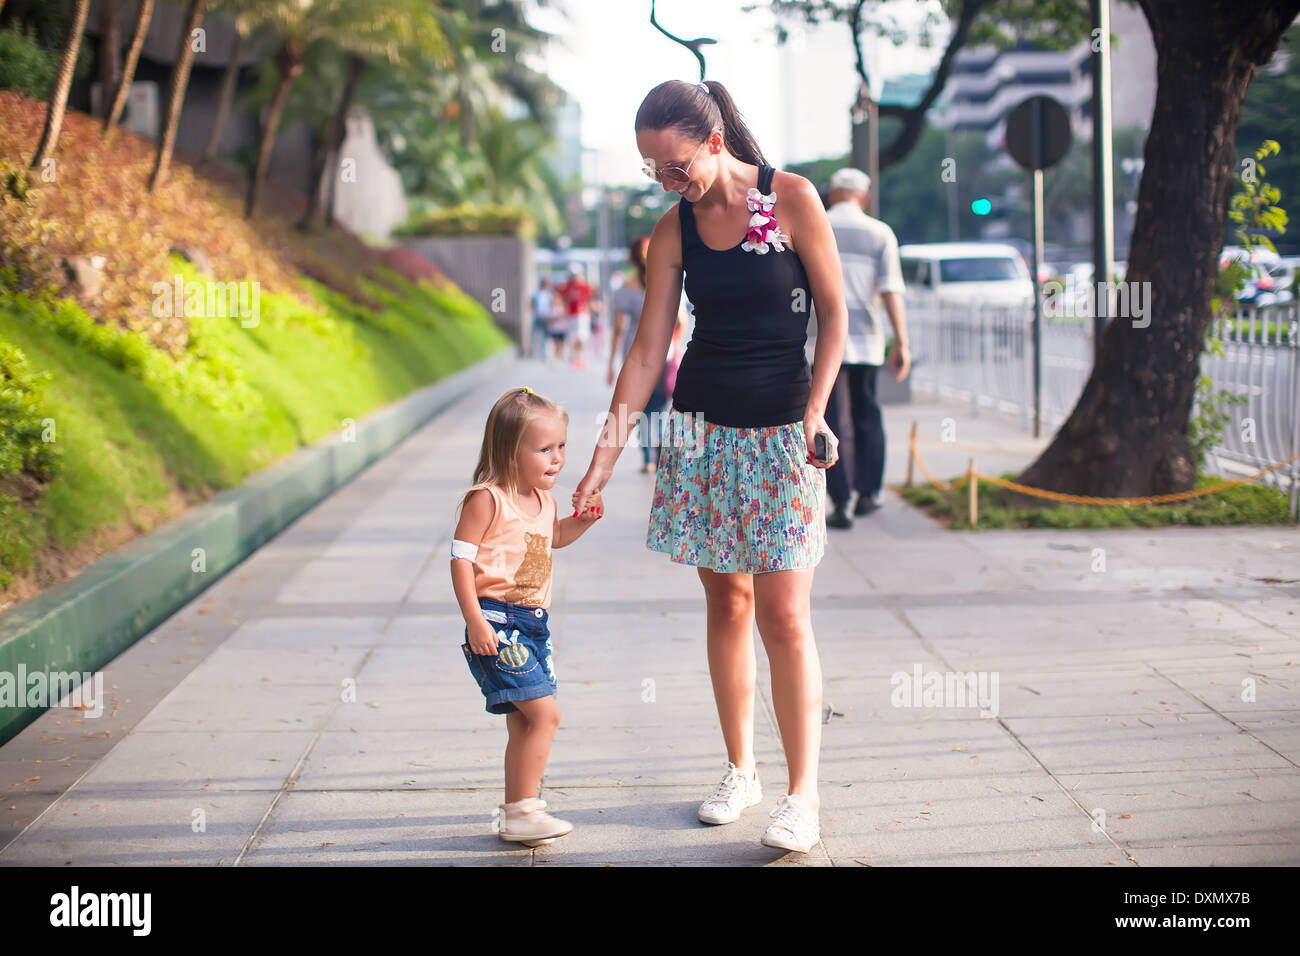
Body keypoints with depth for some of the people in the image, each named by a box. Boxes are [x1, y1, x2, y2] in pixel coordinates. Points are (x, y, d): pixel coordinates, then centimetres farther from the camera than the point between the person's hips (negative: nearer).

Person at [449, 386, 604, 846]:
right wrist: (475, 621, -20)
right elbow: (461, 557, -15)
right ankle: (522, 811, -6)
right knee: (545, 713, -14)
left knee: (525, 725, 14)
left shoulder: (545, 501, 11)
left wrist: (582, 519, 12)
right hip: (497, 624, -9)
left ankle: (514, 811, 25)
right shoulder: (487, 499, -13)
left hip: (532, 624, 9)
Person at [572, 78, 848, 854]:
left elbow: (835, 313, -3)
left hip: (782, 432, -3)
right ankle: (740, 770, 23)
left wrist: (813, 415, -10)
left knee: (785, 615, -7)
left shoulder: (793, 199, -7)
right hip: (703, 428, 4)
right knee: (726, 603, 9)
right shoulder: (673, 231, 2)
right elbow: (649, 351, 3)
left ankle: (804, 794, -1)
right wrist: (606, 453, -1)